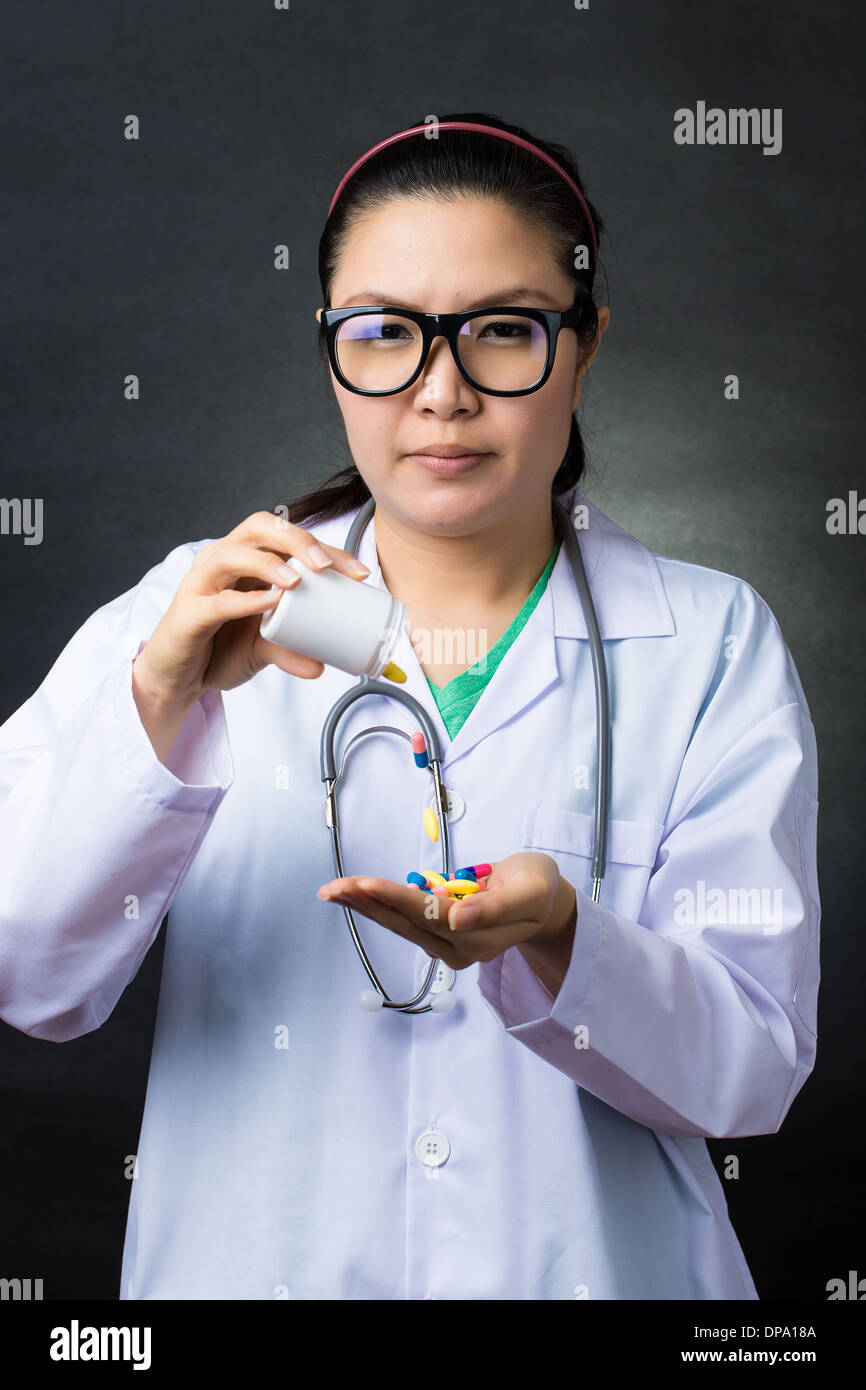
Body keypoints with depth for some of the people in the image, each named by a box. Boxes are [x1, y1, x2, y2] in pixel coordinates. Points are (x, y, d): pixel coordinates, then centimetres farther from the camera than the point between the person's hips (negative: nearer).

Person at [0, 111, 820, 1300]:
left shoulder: (712, 645, -4)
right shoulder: (202, 616, -4)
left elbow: (756, 1069, -9)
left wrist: (557, 939, -27)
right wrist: (161, 707, -28)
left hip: (590, 1261, 0)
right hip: (250, 1262, 0)